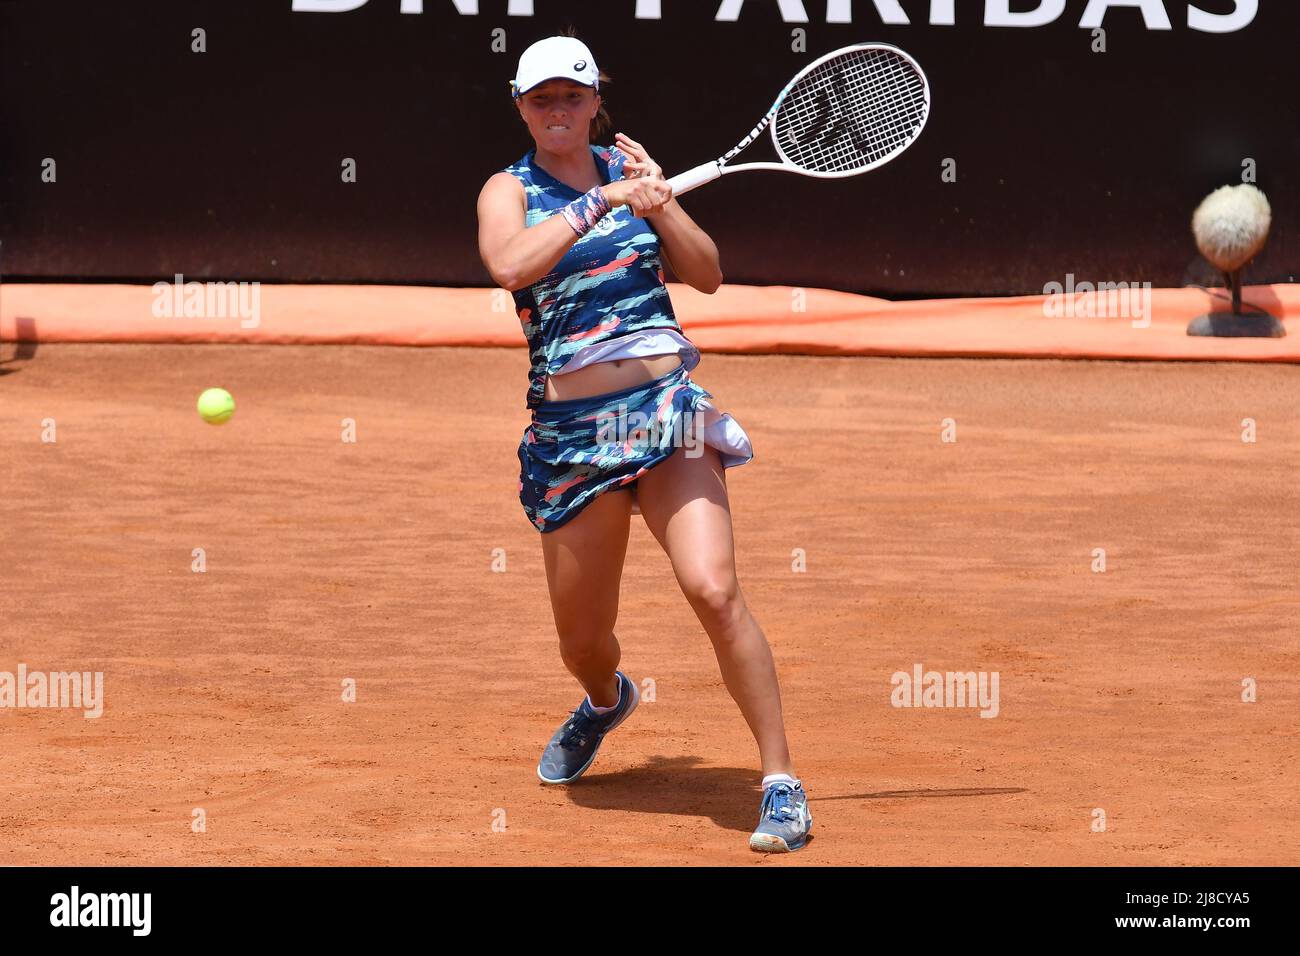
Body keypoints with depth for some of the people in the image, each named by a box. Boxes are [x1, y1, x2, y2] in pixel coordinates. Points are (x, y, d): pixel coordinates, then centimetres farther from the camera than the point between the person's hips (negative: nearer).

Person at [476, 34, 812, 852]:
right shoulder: (509, 191, 3)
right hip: (571, 428, 0)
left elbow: (707, 275, 6)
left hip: (665, 406, 0)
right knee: (582, 639, 9)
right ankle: (606, 701, 48)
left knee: (713, 589, -20)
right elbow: (509, 265, -19)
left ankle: (784, 785, -14)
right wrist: (600, 203, -22)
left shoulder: (630, 167, 9)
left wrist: (660, 208, -9)